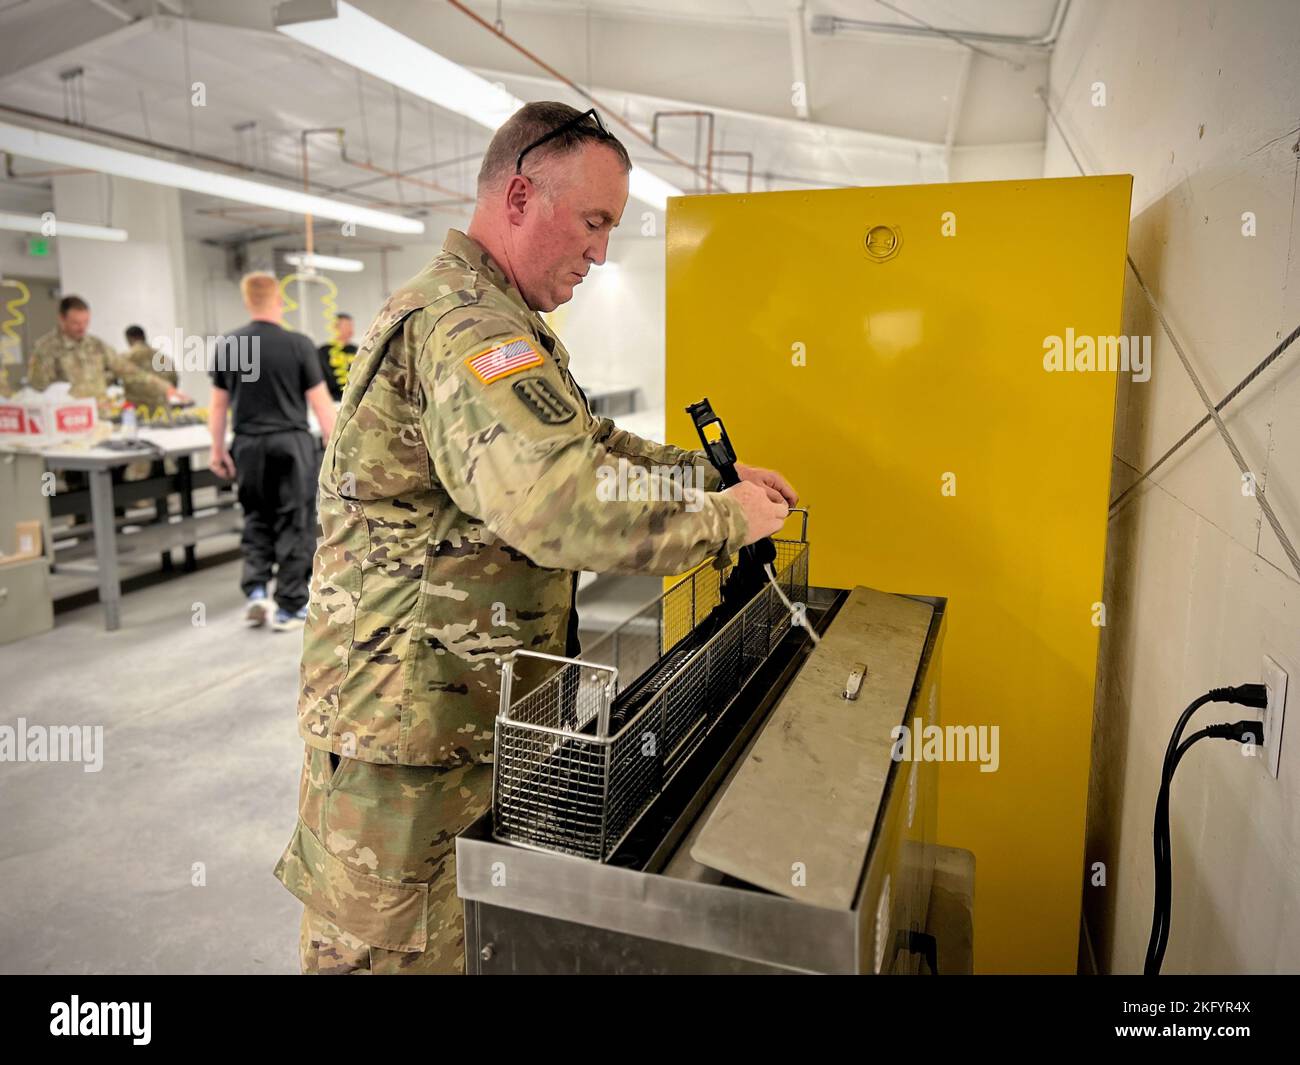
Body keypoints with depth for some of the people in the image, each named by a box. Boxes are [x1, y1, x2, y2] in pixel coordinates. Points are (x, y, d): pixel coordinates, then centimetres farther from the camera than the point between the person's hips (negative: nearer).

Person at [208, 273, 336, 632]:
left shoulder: (228, 345, 3)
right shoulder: (297, 344, -9)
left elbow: (218, 405, 7)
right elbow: (320, 403, -9)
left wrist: (218, 450, 16)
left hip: (249, 445, 4)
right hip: (291, 442, -4)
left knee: (257, 520, 19)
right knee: (294, 524, 4)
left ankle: (255, 591, 6)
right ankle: (290, 608, 8)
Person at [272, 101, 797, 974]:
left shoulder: (496, 321, 17)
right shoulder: (458, 321, -21)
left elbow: (588, 442, 20)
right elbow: (564, 505, -34)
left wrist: (711, 474, 7)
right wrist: (724, 521, -20)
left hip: (470, 712, 10)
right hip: (410, 732, -10)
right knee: (402, 951, 7)